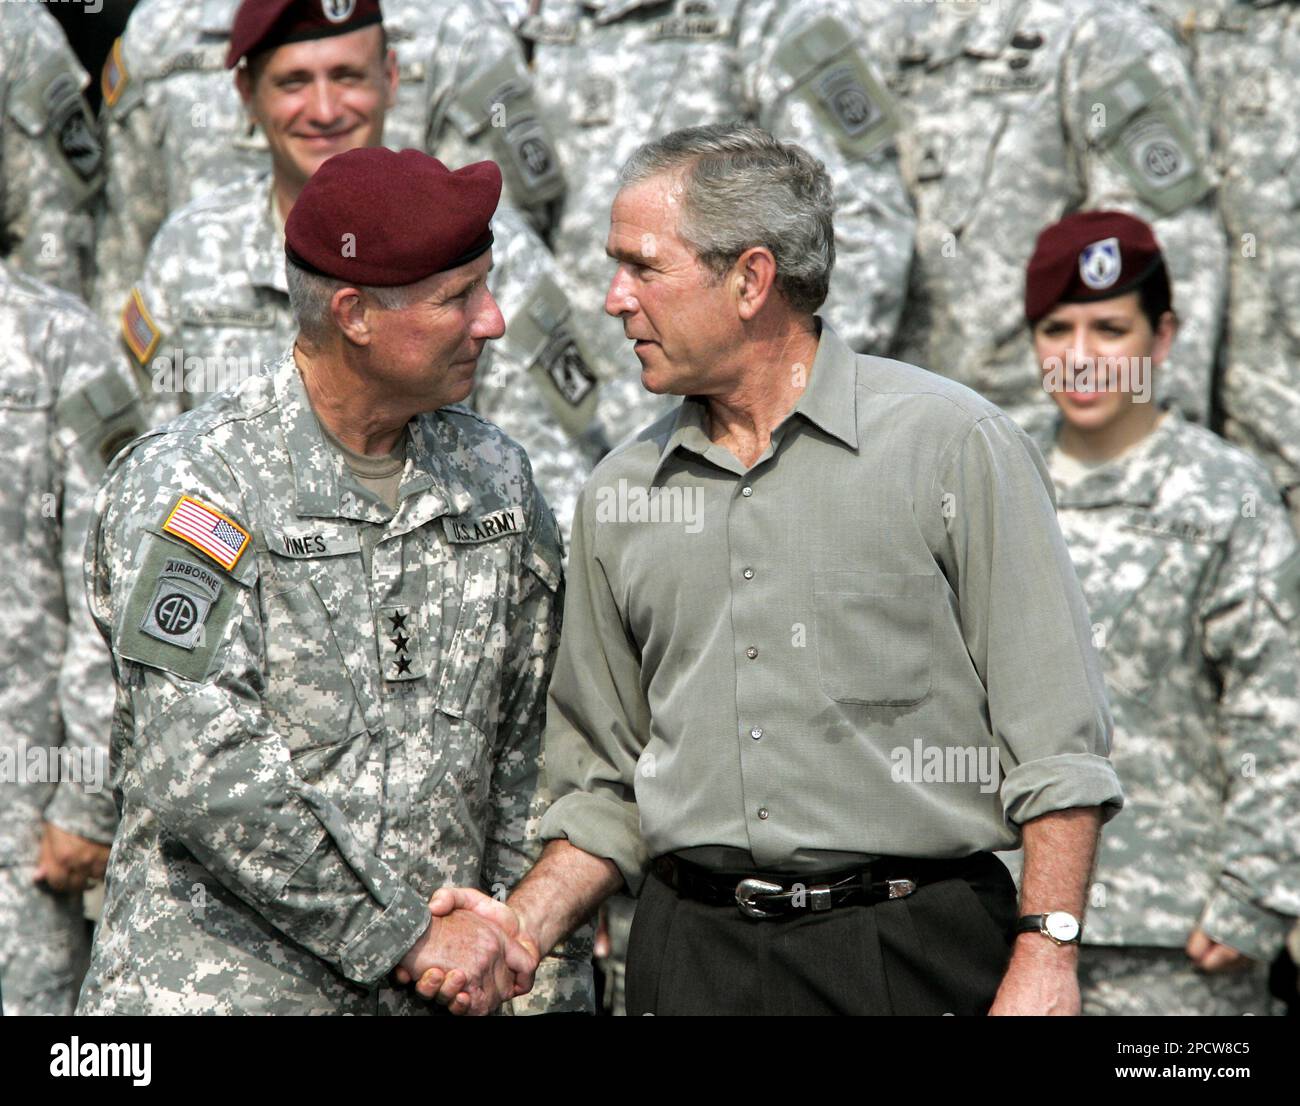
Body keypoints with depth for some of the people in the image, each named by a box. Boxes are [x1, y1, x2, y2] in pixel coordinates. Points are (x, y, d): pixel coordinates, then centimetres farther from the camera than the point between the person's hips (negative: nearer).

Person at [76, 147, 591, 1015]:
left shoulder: (495, 477, 7)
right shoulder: (190, 487, -10)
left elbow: (534, 746, 11)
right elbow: (201, 775, -18)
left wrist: (545, 965, 4)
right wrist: (407, 936, -16)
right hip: (217, 983, -4)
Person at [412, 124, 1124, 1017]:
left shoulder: (955, 443, -4)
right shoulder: (620, 494, 10)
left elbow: (1057, 739, -6)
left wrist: (1046, 954, -14)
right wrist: (526, 928, 1)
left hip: (915, 956, -4)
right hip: (694, 959, 4)